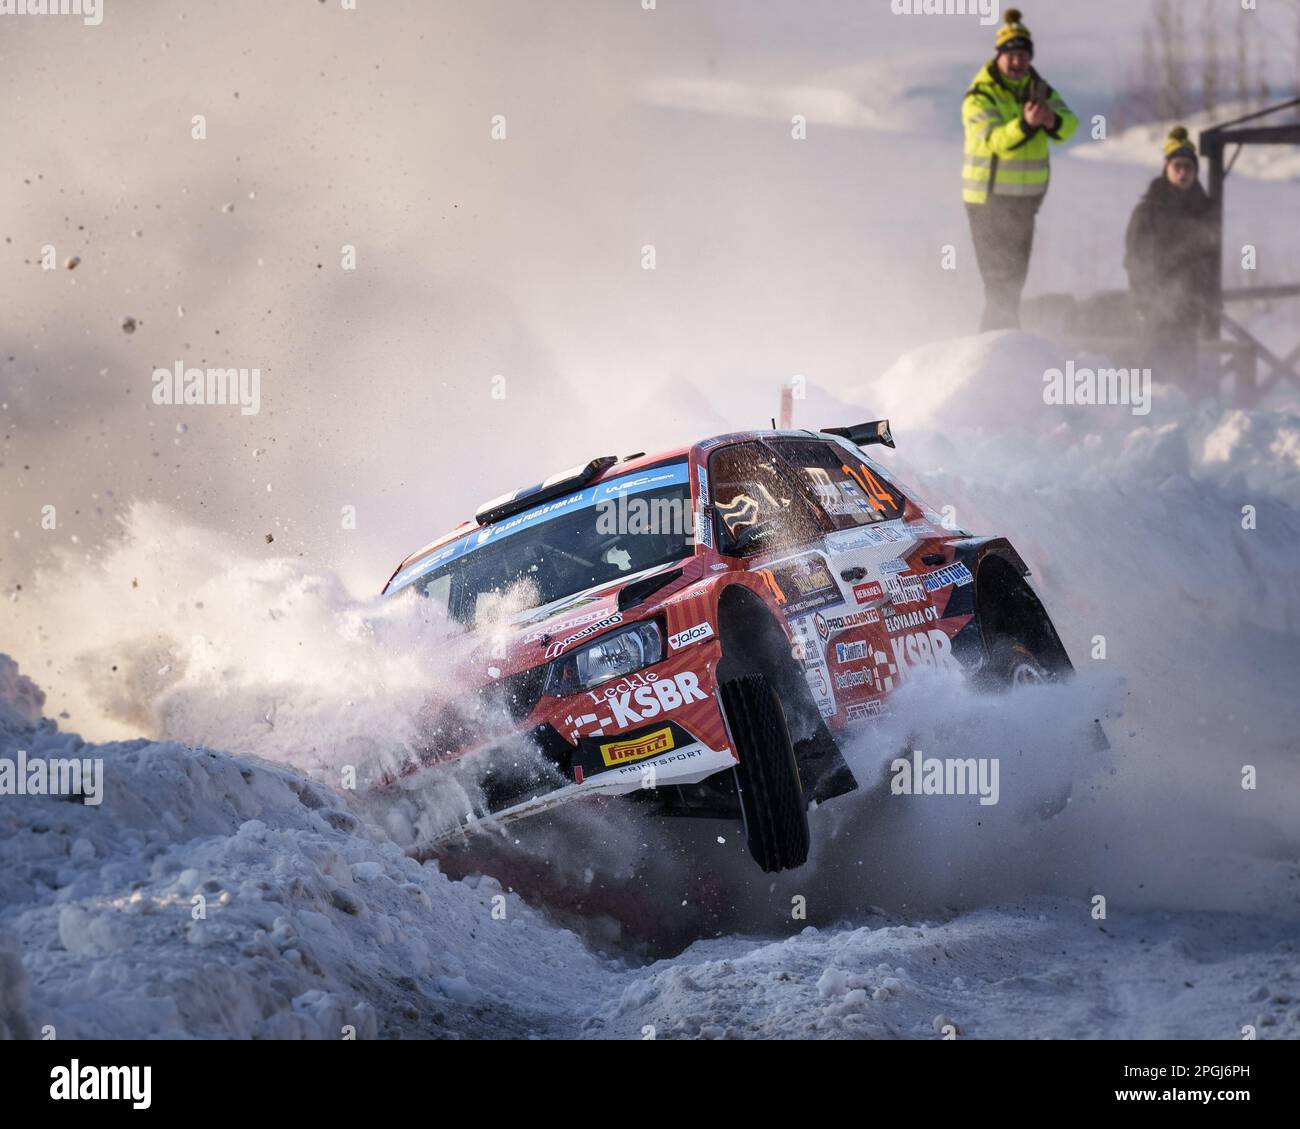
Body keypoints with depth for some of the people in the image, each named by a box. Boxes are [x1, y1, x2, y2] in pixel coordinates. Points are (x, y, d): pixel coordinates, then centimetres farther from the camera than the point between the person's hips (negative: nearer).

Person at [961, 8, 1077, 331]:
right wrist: (1025, 124, -45)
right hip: (989, 198, -7)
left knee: (1015, 279, 15)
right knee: (1000, 280, -10)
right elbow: (994, 139, -28)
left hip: (1026, 198, 7)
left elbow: (1069, 125, -8)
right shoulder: (979, 96, -13)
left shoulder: (1039, 90, 6)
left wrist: (1052, 121, -31)